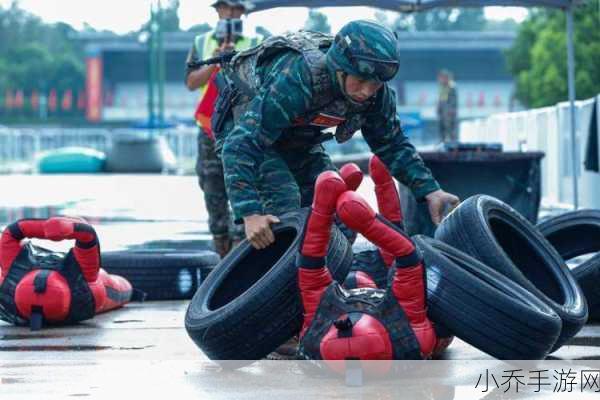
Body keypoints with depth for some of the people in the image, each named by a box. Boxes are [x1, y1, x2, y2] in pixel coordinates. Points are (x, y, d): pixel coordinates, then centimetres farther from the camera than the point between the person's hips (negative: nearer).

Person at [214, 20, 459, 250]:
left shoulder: (376, 93, -21)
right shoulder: (295, 80, -42)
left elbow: (392, 146, -3)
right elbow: (241, 145, -45)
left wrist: (429, 191, -15)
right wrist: (250, 214, -53)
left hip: (296, 140, 6)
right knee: (285, 203, -26)